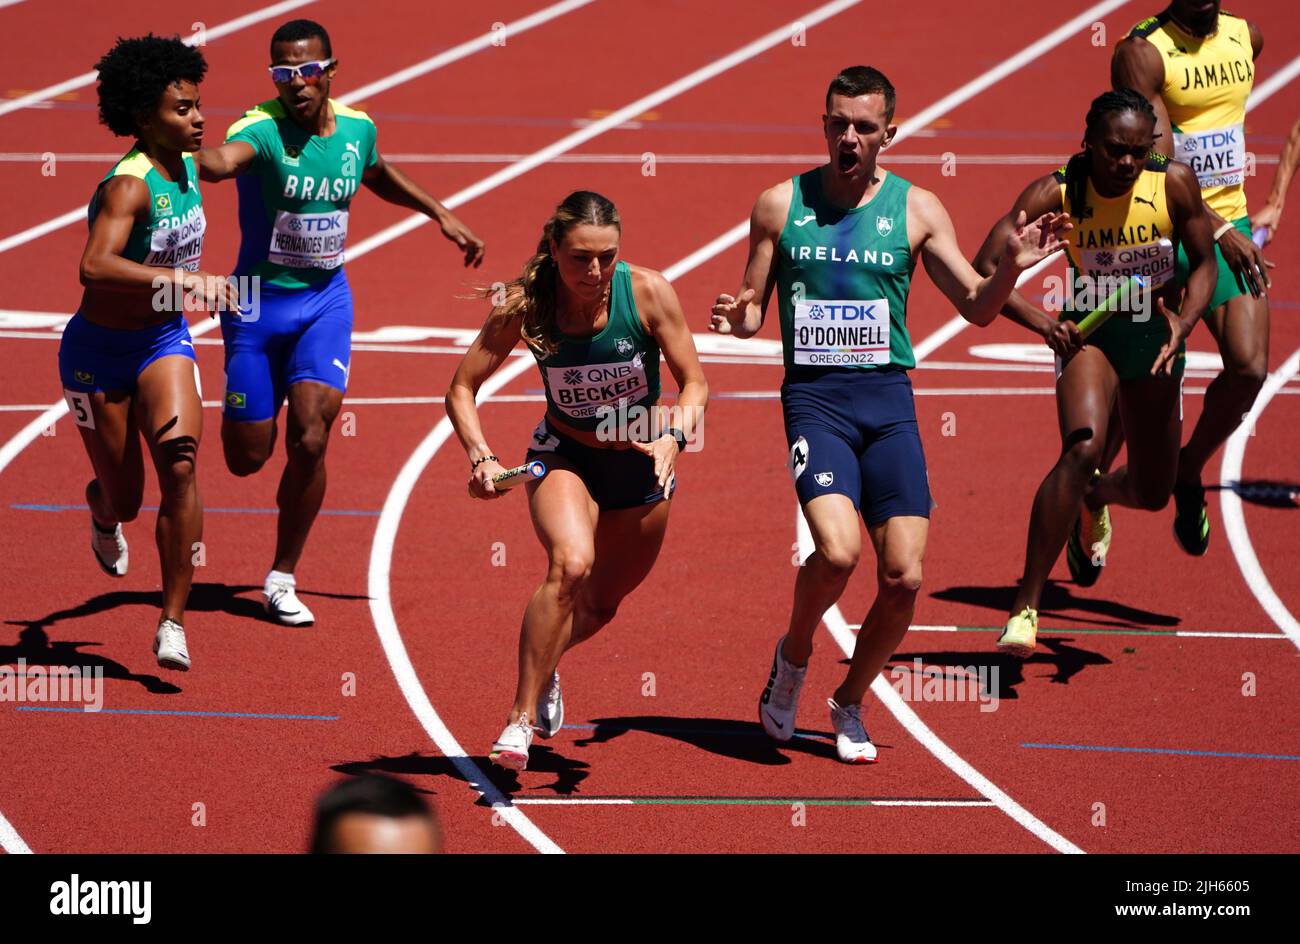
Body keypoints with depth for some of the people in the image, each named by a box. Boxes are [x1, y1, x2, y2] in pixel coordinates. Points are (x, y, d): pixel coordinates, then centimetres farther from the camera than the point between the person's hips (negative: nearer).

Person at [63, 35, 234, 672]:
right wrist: (182, 279, -52)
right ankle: (102, 511, 50)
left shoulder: (187, 167, -2)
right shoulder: (129, 185, -26)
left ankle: (172, 624, -14)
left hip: (165, 340, 5)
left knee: (179, 465, -19)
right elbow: (94, 267, -44)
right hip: (99, 352, -5)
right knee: (125, 500, 8)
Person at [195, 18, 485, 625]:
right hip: (261, 300, -3)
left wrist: (441, 215, 21)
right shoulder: (263, 129, -20)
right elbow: (222, 162, -45)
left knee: (309, 441, -13)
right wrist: (182, 148, -67)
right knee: (246, 457, 2)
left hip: (326, 300, 3)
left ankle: (282, 580, 2)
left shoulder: (357, 128, -2)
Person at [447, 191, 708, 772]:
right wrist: (482, 457, -26)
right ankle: (522, 718, -24)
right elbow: (461, 389, -10)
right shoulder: (526, 306, -20)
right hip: (564, 457, -2)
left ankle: (543, 666, 50)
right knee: (571, 565, -31)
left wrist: (674, 437, -30)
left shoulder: (649, 293, -20)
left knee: (600, 604, 15)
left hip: (641, 463, 2)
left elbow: (693, 383, -11)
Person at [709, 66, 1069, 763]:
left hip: (888, 398, 2)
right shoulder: (780, 206, 5)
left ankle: (849, 704, 20)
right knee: (837, 551, -24)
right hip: (814, 396, -2)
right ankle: (793, 655, 8)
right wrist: (737, 318, -13)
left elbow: (976, 307, 7)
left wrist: (1011, 267, -13)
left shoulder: (916, 210, 6)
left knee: (904, 578, -5)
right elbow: (753, 309, 11)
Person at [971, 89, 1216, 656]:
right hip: (1087, 332, -3)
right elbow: (982, 272, -23)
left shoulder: (1175, 184, -17)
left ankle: (1094, 499, 54)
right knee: (1083, 449, -31)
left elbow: (1204, 264, -3)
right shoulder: (1057, 193, -22)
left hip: (1156, 337, 3)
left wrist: (1183, 323, -22)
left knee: (1152, 494, 13)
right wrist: (1041, 322, -39)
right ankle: (1026, 607, -26)